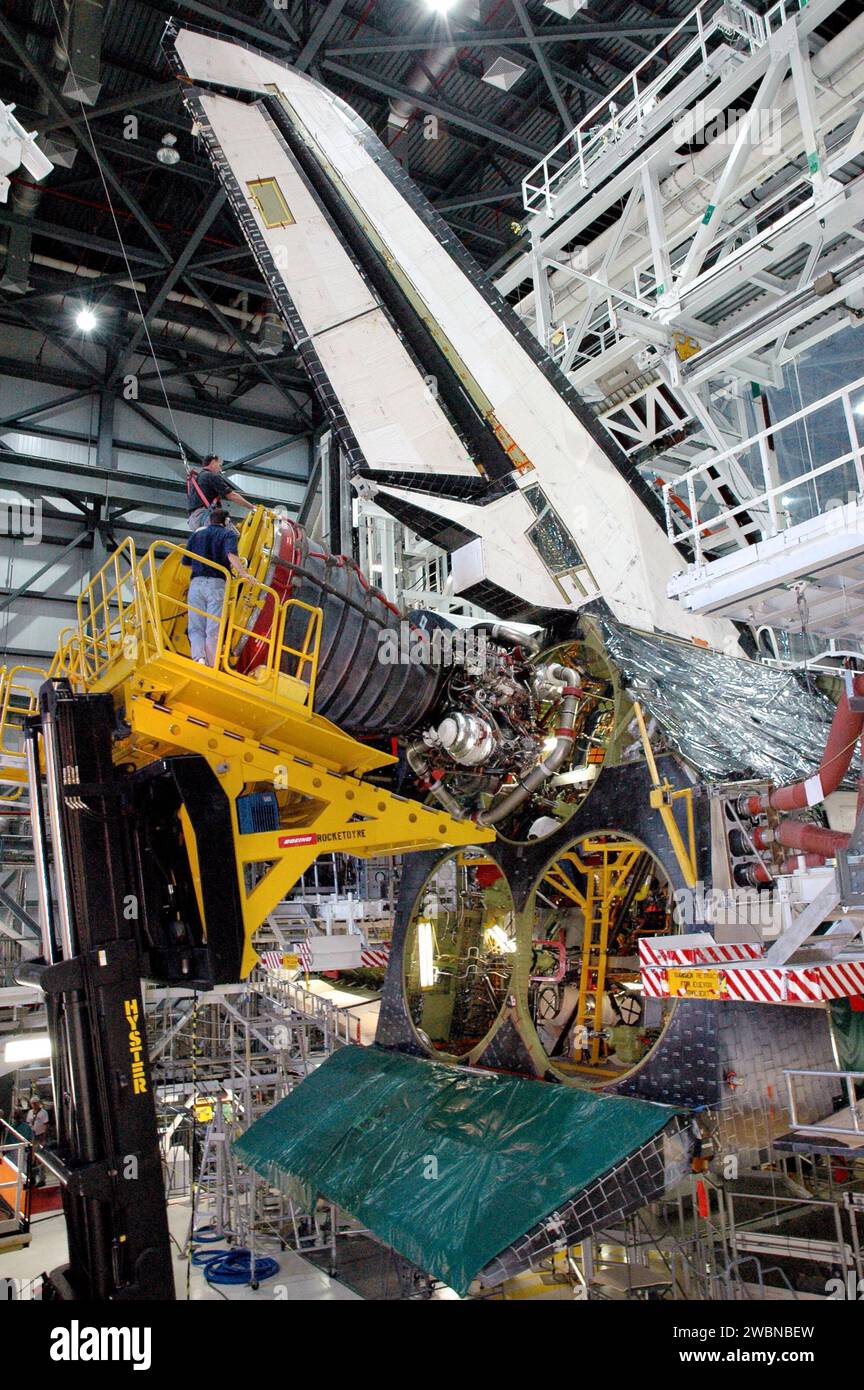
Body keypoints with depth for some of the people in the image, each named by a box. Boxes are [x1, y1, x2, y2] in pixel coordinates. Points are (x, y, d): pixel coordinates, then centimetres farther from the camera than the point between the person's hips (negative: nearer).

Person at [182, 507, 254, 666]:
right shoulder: (228, 533, 9)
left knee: (196, 628, 4)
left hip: (196, 583, 3)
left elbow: (186, 562, 20)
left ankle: (198, 657, -20)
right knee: (213, 630, -3)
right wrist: (243, 573, -22)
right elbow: (231, 554, -13)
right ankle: (211, 667, -8)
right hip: (216, 583, -3)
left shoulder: (197, 534, 21)